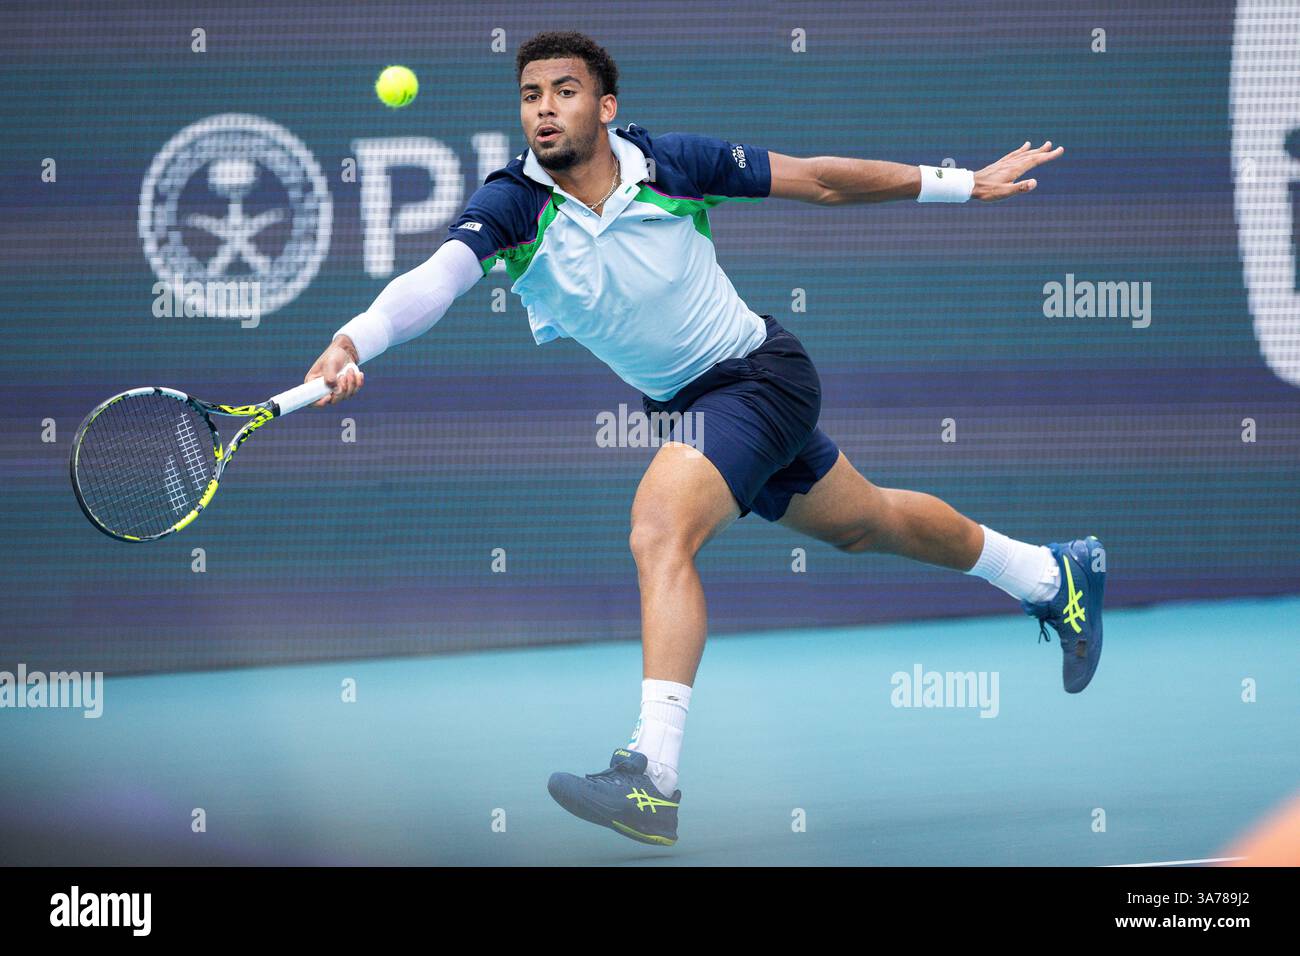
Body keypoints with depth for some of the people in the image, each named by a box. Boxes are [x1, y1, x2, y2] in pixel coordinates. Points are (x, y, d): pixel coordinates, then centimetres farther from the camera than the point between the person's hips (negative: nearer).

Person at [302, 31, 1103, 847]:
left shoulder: (671, 164, -18)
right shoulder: (512, 205, -15)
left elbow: (817, 181, -6)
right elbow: (438, 277, -33)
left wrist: (964, 184, 1)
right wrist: (351, 343, -53)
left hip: (761, 370, -5)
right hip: (689, 403, 5)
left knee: (660, 527, -27)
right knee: (867, 522, 23)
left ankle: (653, 776, -31)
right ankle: (1054, 575, 48)